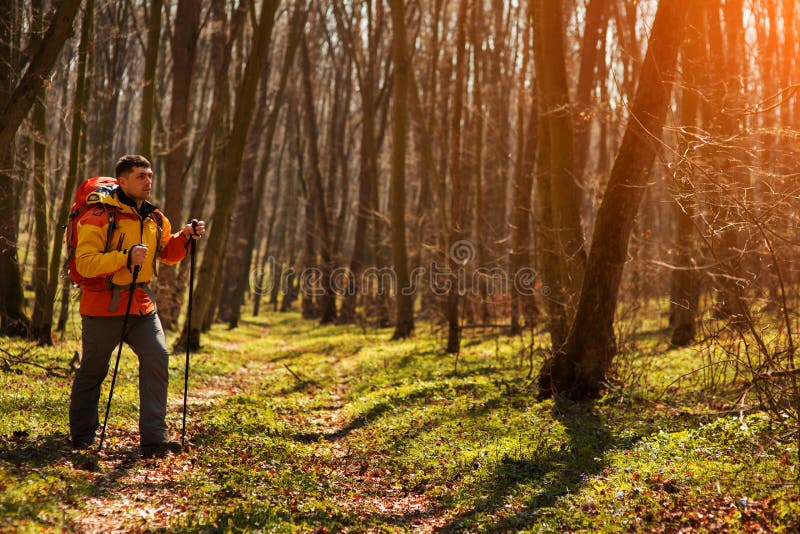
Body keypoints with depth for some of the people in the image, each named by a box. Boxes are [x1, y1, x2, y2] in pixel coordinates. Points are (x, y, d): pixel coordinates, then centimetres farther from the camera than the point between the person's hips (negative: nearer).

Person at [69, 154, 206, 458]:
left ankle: (154, 437, -4)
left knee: (157, 359, -8)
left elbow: (167, 254, 22)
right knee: (93, 371, 7)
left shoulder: (154, 218, 9)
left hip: (141, 304, 6)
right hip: (103, 306, -5)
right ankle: (82, 436, 27)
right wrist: (126, 257, -31)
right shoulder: (99, 216, -13)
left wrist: (184, 238, 3)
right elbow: (84, 263, -21)